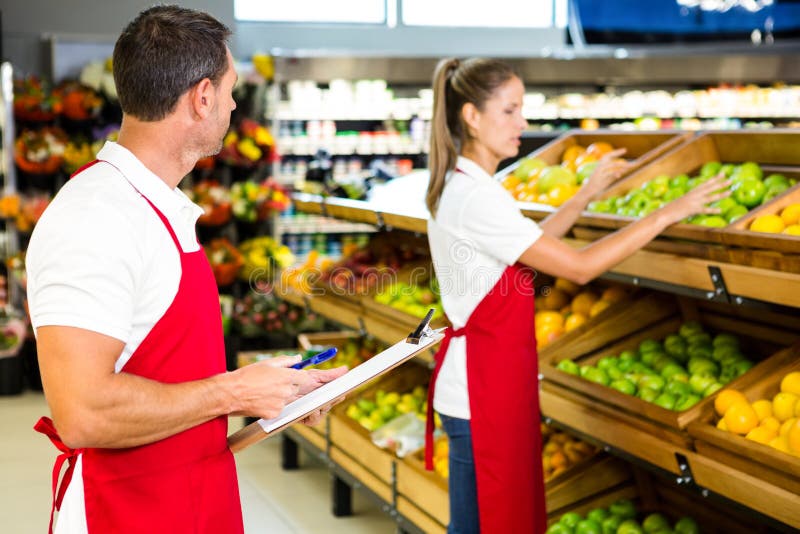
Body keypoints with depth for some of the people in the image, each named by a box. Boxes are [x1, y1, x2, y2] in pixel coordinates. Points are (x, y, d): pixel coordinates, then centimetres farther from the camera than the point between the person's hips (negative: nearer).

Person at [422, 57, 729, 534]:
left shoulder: (460, 186, 8)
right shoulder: (476, 197, -23)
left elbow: (532, 246, 19)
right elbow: (579, 267, -23)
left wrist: (587, 195, 15)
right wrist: (668, 213, -19)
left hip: (494, 374, 10)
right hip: (483, 385, -10)